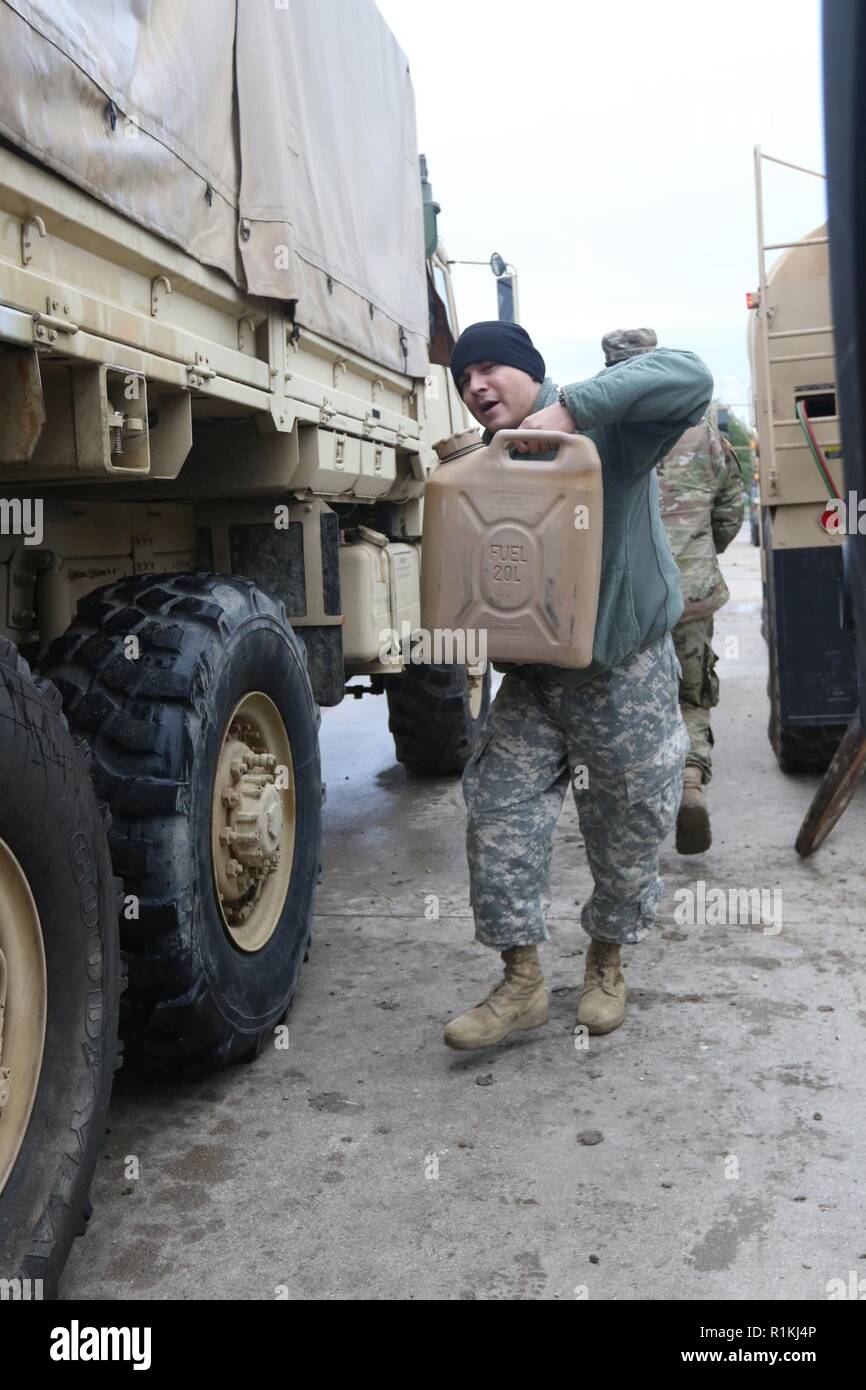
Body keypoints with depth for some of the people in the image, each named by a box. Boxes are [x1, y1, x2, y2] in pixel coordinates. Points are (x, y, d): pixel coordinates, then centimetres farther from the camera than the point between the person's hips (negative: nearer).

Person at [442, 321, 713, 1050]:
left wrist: (570, 407, -36)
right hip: (533, 674, 5)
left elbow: (688, 377, -30)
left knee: (628, 828, 8)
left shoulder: (604, 425, -12)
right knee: (499, 809, -5)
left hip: (626, 672, -5)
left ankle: (606, 962, 31)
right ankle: (522, 979, 5)